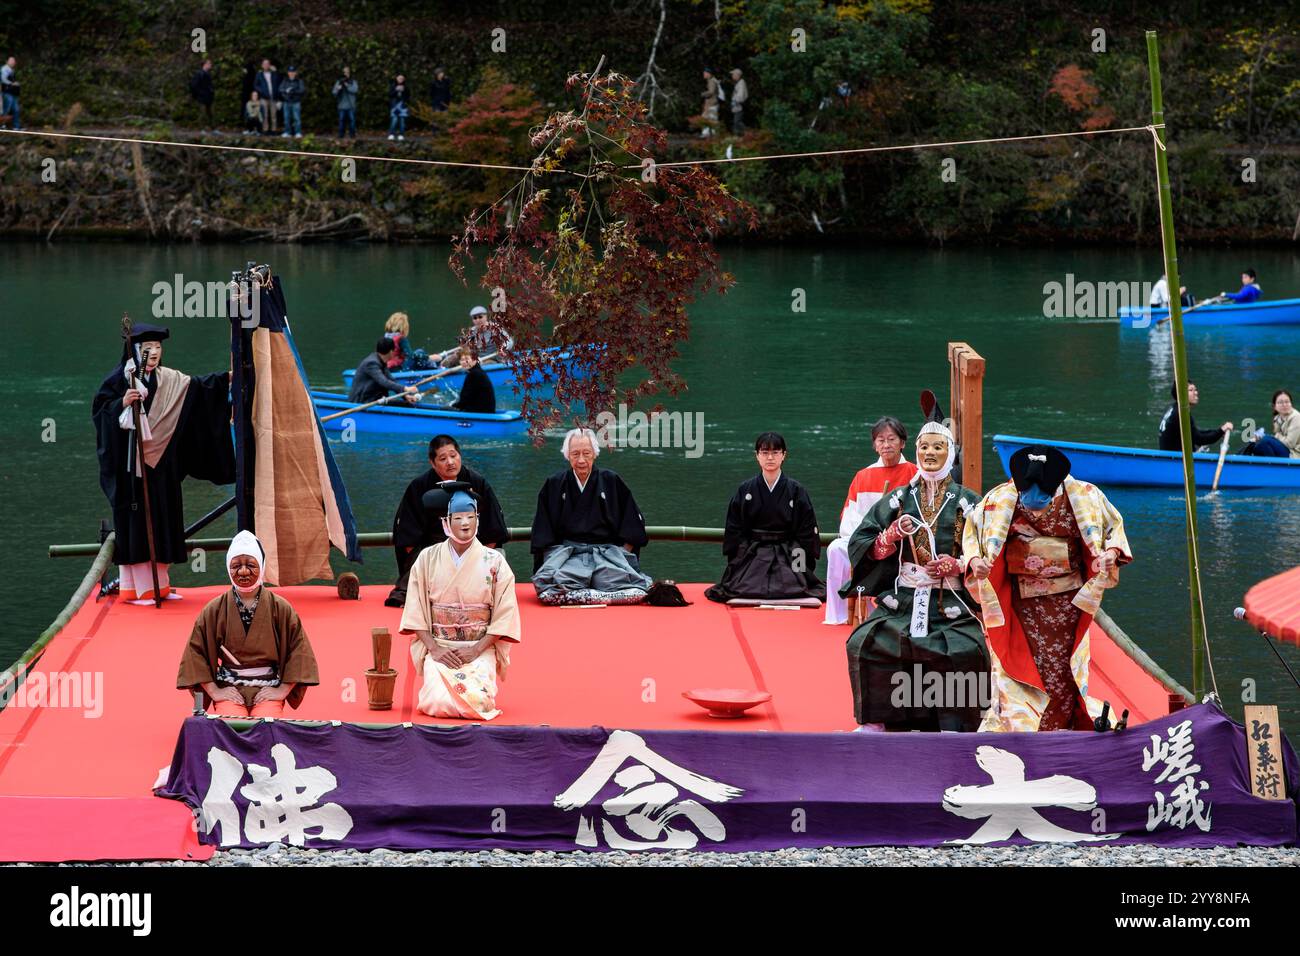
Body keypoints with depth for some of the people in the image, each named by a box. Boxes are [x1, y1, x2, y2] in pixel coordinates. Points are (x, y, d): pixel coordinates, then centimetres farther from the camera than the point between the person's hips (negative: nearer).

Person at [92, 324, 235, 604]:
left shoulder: (168, 380, 10)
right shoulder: (119, 379, -7)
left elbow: (197, 387, 8)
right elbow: (99, 408, -10)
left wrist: (227, 378, -1)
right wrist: (122, 403, -26)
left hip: (160, 461, 7)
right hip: (131, 462, -7)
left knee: (162, 517, 8)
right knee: (135, 520, -6)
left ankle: (158, 583, 16)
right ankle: (135, 588, -3)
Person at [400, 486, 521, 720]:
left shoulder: (494, 562, 1)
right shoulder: (427, 559, 2)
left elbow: (504, 615, -1)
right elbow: (416, 612, 2)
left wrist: (476, 650, -11)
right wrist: (435, 648, -11)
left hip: (481, 650, 0)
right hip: (439, 649, 0)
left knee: (478, 701, -25)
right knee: (439, 703, -25)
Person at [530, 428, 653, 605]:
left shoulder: (611, 482, 10)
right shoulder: (554, 485, 13)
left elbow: (632, 531, 11)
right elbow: (542, 537, 14)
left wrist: (622, 555, -1)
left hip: (607, 550, 0)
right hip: (566, 549, 0)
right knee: (554, 584, -34)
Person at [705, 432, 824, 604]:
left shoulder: (796, 491, 3)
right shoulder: (745, 490, 6)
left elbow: (807, 532, 6)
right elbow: (734, 531, 8)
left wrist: (804, 565, -3)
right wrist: (736, 563, -1)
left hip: (787, 555, -1)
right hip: (752, 556, 1)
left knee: (790, 591, -26)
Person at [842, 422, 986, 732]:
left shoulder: (967, 502, 8)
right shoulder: (899, 498, 13)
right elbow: (860, 546, 10)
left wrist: (956, 564, -12)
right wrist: (893, 535, -9)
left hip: (952, 602, -2)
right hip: (903, 600, 2)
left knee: (965, 651, -31)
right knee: (865, 643, -23)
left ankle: (954, 727, -17)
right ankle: (874, 722, -9)